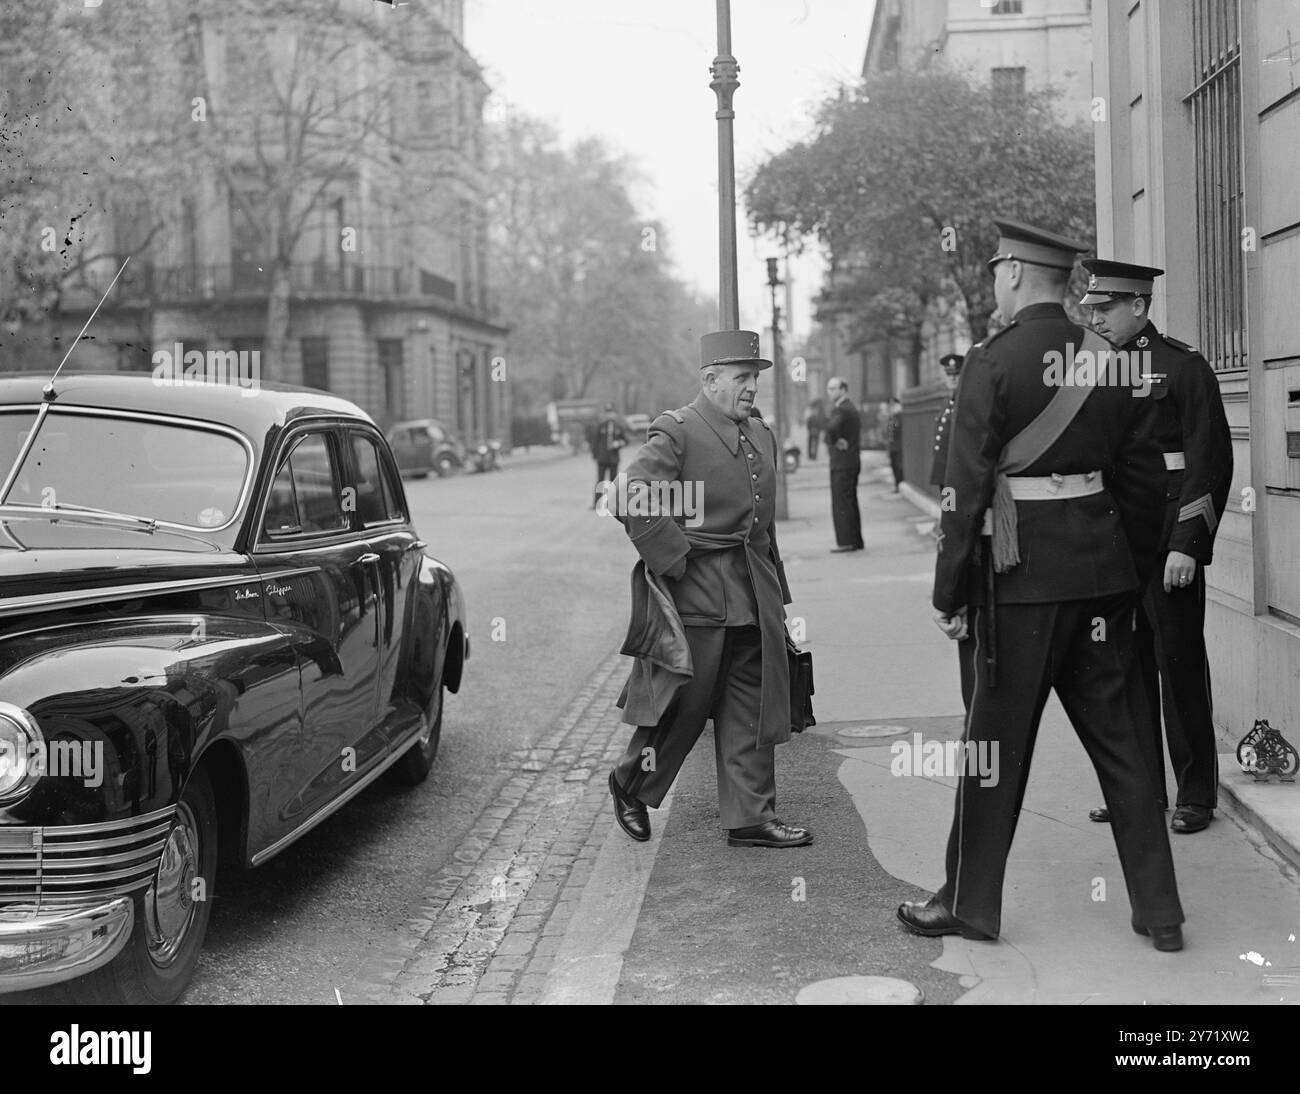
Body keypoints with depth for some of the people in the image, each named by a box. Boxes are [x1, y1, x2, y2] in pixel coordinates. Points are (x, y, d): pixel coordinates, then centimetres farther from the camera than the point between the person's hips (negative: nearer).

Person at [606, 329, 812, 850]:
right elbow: (633, 500, -18)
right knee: (684, 702, 2)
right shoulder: (676, 433, -10)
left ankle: (751, 817, 16)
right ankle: (629, 785, 25)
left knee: (751, 709, 8)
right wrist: (676, 560, -17)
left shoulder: (761, 433, 15)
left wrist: (775, 588, 18)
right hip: (693, 595, -7)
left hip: (753, 596, 7)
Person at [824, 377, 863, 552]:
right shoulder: (851, 408, 17)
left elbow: (831, 427, -34)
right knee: (850, 503, 13)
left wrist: (832, 443, -17)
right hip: (852, 460, 10)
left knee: (841, 503, -7)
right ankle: (856, 541, 17)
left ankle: (846, 541, -7)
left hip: (842, 463, -10)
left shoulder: (841, 409, -16)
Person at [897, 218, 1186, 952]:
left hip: (1026, 577, -5)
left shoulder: (993, 364, -11)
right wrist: (1134, 574, 19)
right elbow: (1146, 477, 10)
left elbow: (968, 488, -13)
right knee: (1120, 738, 13)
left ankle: (969, 904, 19)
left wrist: (951, 593, -6)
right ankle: (1160, 910, 18)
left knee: (996, 744, 6)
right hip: (1104, 571, 6)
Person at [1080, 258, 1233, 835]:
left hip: (1168, 544, -6)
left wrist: (1186, 545, -17)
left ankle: (1196, 795, 13)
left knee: (1180, 667, 2)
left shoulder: (1185, 366, -6)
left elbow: (1210, 462, -11)